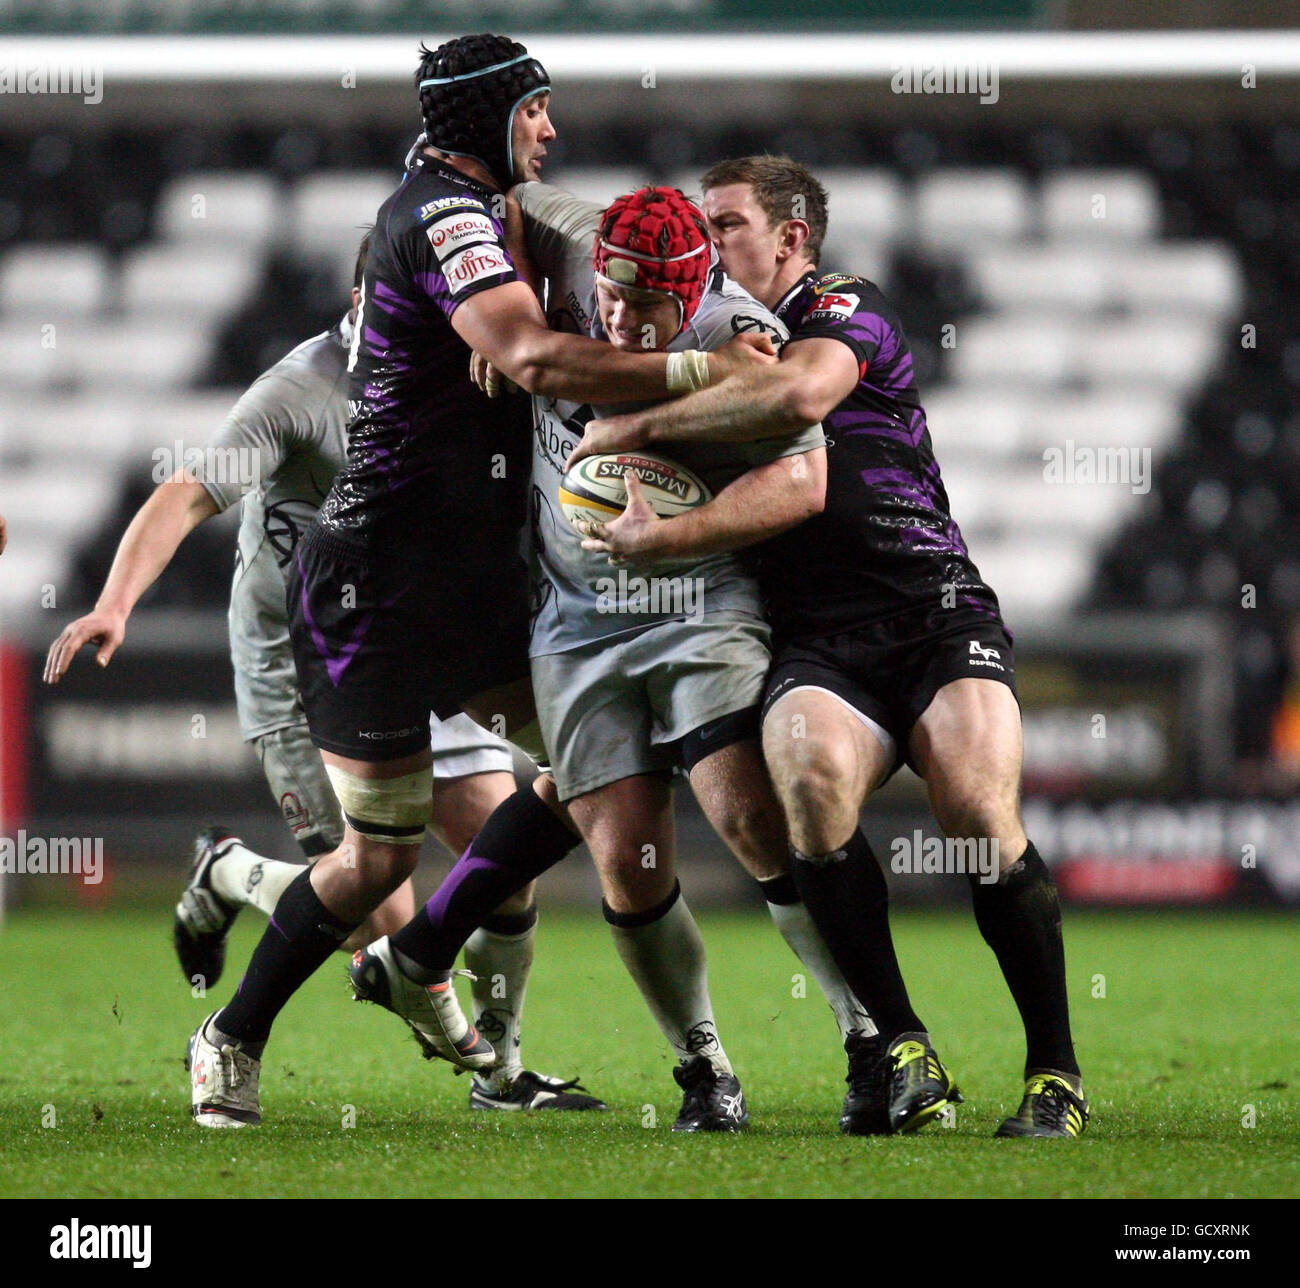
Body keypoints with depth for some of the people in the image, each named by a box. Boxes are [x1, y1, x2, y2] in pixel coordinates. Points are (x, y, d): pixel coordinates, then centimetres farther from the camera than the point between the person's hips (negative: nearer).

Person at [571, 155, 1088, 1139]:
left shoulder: (845, 309, 1)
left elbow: (801, 394, -20)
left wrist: (640, 426, -13)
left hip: (938, 622, -4)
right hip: (816, 649, 4)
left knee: (979, 813, -26)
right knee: (813, 777, -29)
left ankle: (1056, 1070, -10)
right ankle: (899, 1048, -20)